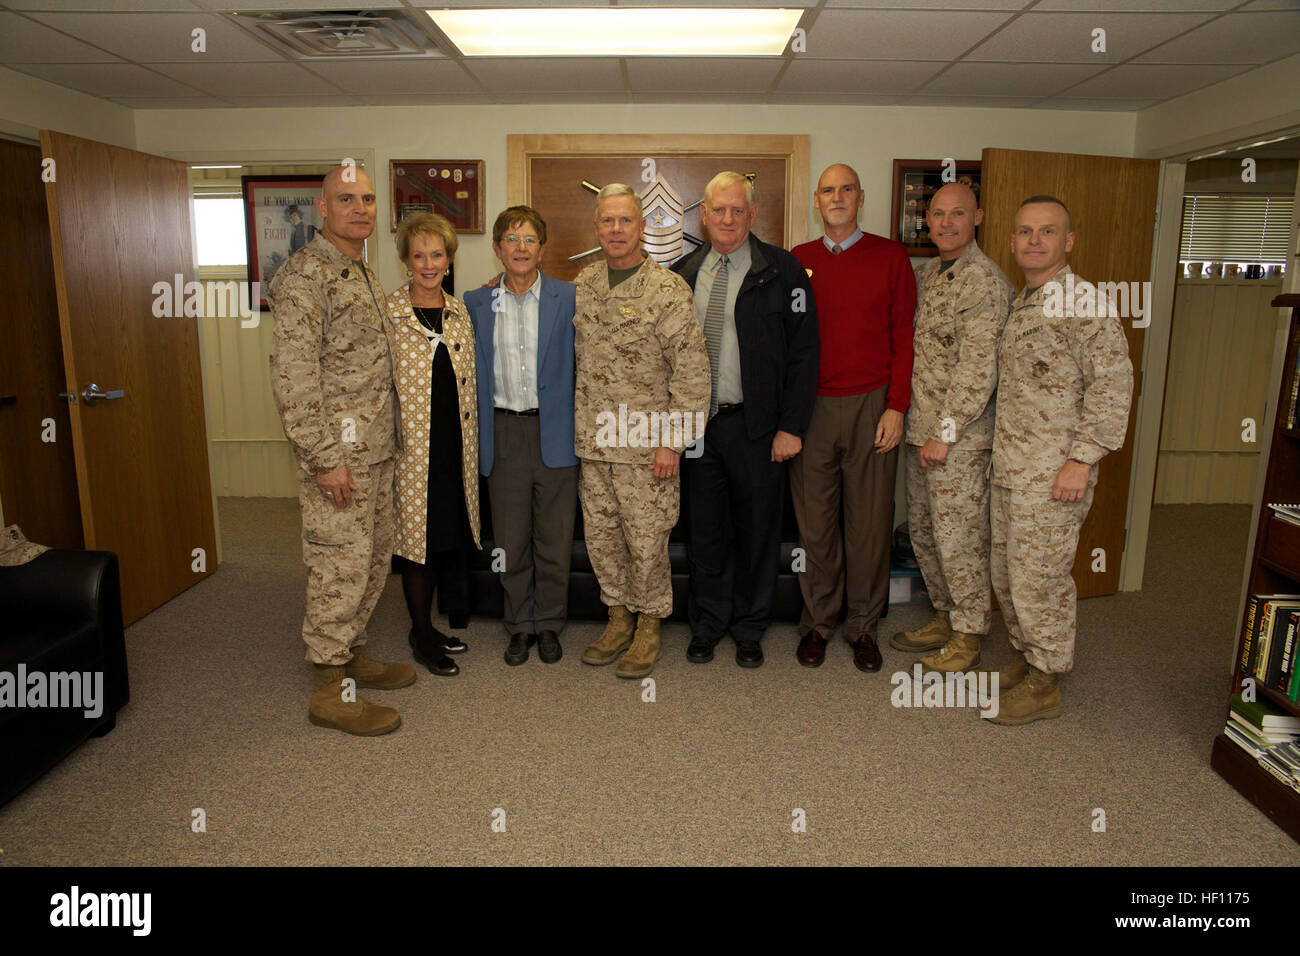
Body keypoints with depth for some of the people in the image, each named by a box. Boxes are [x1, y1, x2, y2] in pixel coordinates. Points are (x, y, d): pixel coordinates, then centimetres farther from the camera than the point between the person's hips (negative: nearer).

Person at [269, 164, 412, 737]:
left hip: (376, 449, 9)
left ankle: (351, 656, 32)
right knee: (340, 566, -3)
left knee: (374, 560, 16)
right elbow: (293, 377, -20)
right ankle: (331, 690, 10)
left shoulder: (365, 275, 16)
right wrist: (324, 458, -22)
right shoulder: (306, 275, -13)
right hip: (338, 452, -9)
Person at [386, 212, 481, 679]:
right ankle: (423, 633, 18)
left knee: (457, 533, 12)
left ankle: (456, 618, 29)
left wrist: (472, 439, 11)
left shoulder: (461, 311, 9)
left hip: (457, 443, 5)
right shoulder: (388, 313, -5)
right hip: (414, 445, -4)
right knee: (419, 534, 3)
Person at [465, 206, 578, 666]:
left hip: (555, 433, -1)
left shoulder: (568, 298, 0)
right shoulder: (477, 303, 7)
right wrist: (478, 436, 4)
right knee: (510, 541, 8)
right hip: (503, 434, 2)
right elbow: (474, 372, 11)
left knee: (555, 539, 7)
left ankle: (549, 623, 25)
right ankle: (520, 624, 26)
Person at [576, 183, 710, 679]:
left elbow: (692, 371, -10)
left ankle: (649, 625, 20)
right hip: (593, 438, 6)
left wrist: (673, 441, -14)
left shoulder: (668, 289, -9)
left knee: (646, 539, 1)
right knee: (600, 534, 12)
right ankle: (620, 616, 29)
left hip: (645, 441, -5)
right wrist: (581, 427, 13)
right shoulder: (584, 283, 9)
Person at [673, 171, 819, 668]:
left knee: (756, 529, 9)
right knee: (705, 529, 12)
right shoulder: (682, 274, 7)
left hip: (755, 425, -3)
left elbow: (803, 353, -6)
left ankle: (749, 628, 26)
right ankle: (707, 625, 28)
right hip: (696, 422, 3)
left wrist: (791, 426, -10)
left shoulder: (781, 271, -4)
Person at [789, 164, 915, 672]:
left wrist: (896, 406, -7)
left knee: (869, 521, 5)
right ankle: (818, 622, 21)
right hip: (811, 406, 1)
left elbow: (903, 336, 1)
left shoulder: (890, 257, 4)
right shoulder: (798, 261, 9)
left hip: (871, 406, -1)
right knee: (815, 520, 6)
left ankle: (862, 626, 20)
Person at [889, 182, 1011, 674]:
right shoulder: (925, 274, 13)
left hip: (958, 438, -8)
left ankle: (968, 634, 15)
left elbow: (978, 369, -17)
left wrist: (945, 432, -18)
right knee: (923, 531, 15)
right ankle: (945, 615, 31)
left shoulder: (985, 281, -12)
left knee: (959, 537, 0)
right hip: (918, 430, 8)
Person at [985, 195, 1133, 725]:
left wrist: (1081, 459, -20)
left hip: (1052, 475, -8)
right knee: (1006, 573, 15)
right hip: (1008, 468, 8)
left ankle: (1044, 684, 15)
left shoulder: (1084, 303, -11)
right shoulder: (1019, 305, 14)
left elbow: (1112, 386, -16)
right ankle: (1025, 658, 32)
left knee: (1039, 578, 0)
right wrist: (1001, 452, 16)